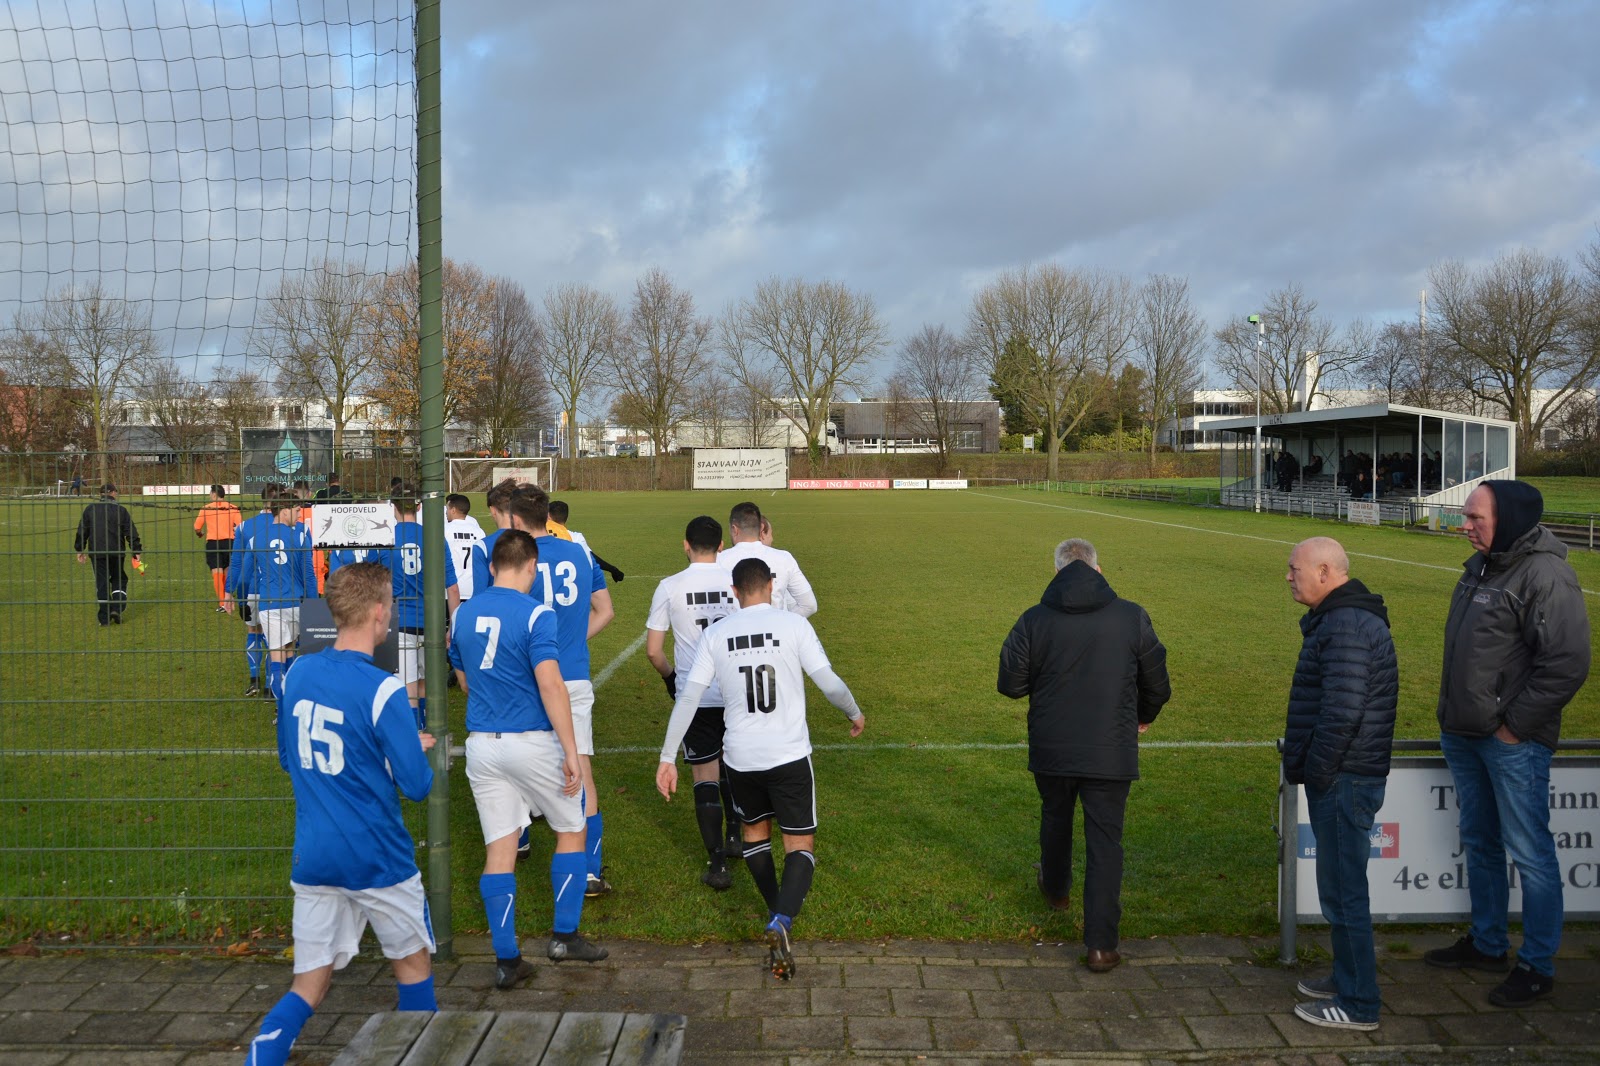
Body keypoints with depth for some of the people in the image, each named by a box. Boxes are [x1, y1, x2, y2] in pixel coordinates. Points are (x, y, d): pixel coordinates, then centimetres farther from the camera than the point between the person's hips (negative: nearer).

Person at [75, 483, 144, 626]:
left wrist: (80, 550, 17)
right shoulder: (120, 510, -1)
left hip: (96, 553, 1)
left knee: (102, 583, 5)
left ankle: (105, 618, 4)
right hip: (116, 552, -1)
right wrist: (136, 551, 1)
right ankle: (117, 609, -2)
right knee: (119, 579, 16)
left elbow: (82, 531, 8)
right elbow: (131, 532, -3)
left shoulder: (90, 509, 4)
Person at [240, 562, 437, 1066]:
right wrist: (417, 749, 6)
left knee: (309, 984, 12)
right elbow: (417, 787, -16)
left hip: (313, 857, 5)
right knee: (413, 962, 18)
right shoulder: (382, 690, -19)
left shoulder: (298, 673, 0)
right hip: (377, 859, -5)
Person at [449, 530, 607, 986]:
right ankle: (565, 935, 18)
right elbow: (550, 685, -20)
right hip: (532, 742, -5)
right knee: (571, 831, 15)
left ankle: (506, 960, 10)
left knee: (499, 849, 7)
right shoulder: (535, 614, -13)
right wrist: (571, 752, -18)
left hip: (482, 744, 5)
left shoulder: (465, 613, 7)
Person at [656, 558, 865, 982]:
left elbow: (688, 697, -1)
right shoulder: (792, 624, -6)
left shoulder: (715, 634, 1)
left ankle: (776, 913, 35)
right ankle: (782, 920, -18)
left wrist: (667, 758, 4)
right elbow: (829, 682, -7)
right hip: (789, 756, -2)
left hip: (740, 758, 3)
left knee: (754, 831, 27)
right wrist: (855, 713, 14)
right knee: (801, 846, 5)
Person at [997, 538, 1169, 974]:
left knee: (1055, 819, 27)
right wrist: (1143, 716, 23)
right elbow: (1157, 683, 2)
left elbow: (1010, 684, -5)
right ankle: (1101, 945, 3)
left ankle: (1056, 889, 51)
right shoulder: (1132, 616, -7)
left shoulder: (1034, 620, -8)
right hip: (1111, 753, -1)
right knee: (1105, 842, 4)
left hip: (1051, 749, 2)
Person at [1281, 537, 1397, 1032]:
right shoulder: (1338, 618, 15)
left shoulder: (1346, 626, -20)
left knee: (1342, 890, -2)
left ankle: (1357, 1004, 8)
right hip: (1339, 779, 11)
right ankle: (1348, 978, 33)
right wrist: (1306, 766, 17)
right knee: (1340, 886, 20)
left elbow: (1342, 711, -26)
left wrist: (1316, 770, -17)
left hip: (1343, 781, -11)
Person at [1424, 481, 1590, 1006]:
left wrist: (1514, 725, -18)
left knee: (1528, 853, 2)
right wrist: (1455, 716, 14)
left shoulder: (1545, 575, -18)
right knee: (1479, 842, 19)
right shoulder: (1481, 566, 9)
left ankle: (1538, 965, 15)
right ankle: (1486, 943, 34)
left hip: (1512, 743, -9)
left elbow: (1567, 664, -22)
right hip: (1462, 735, 9)